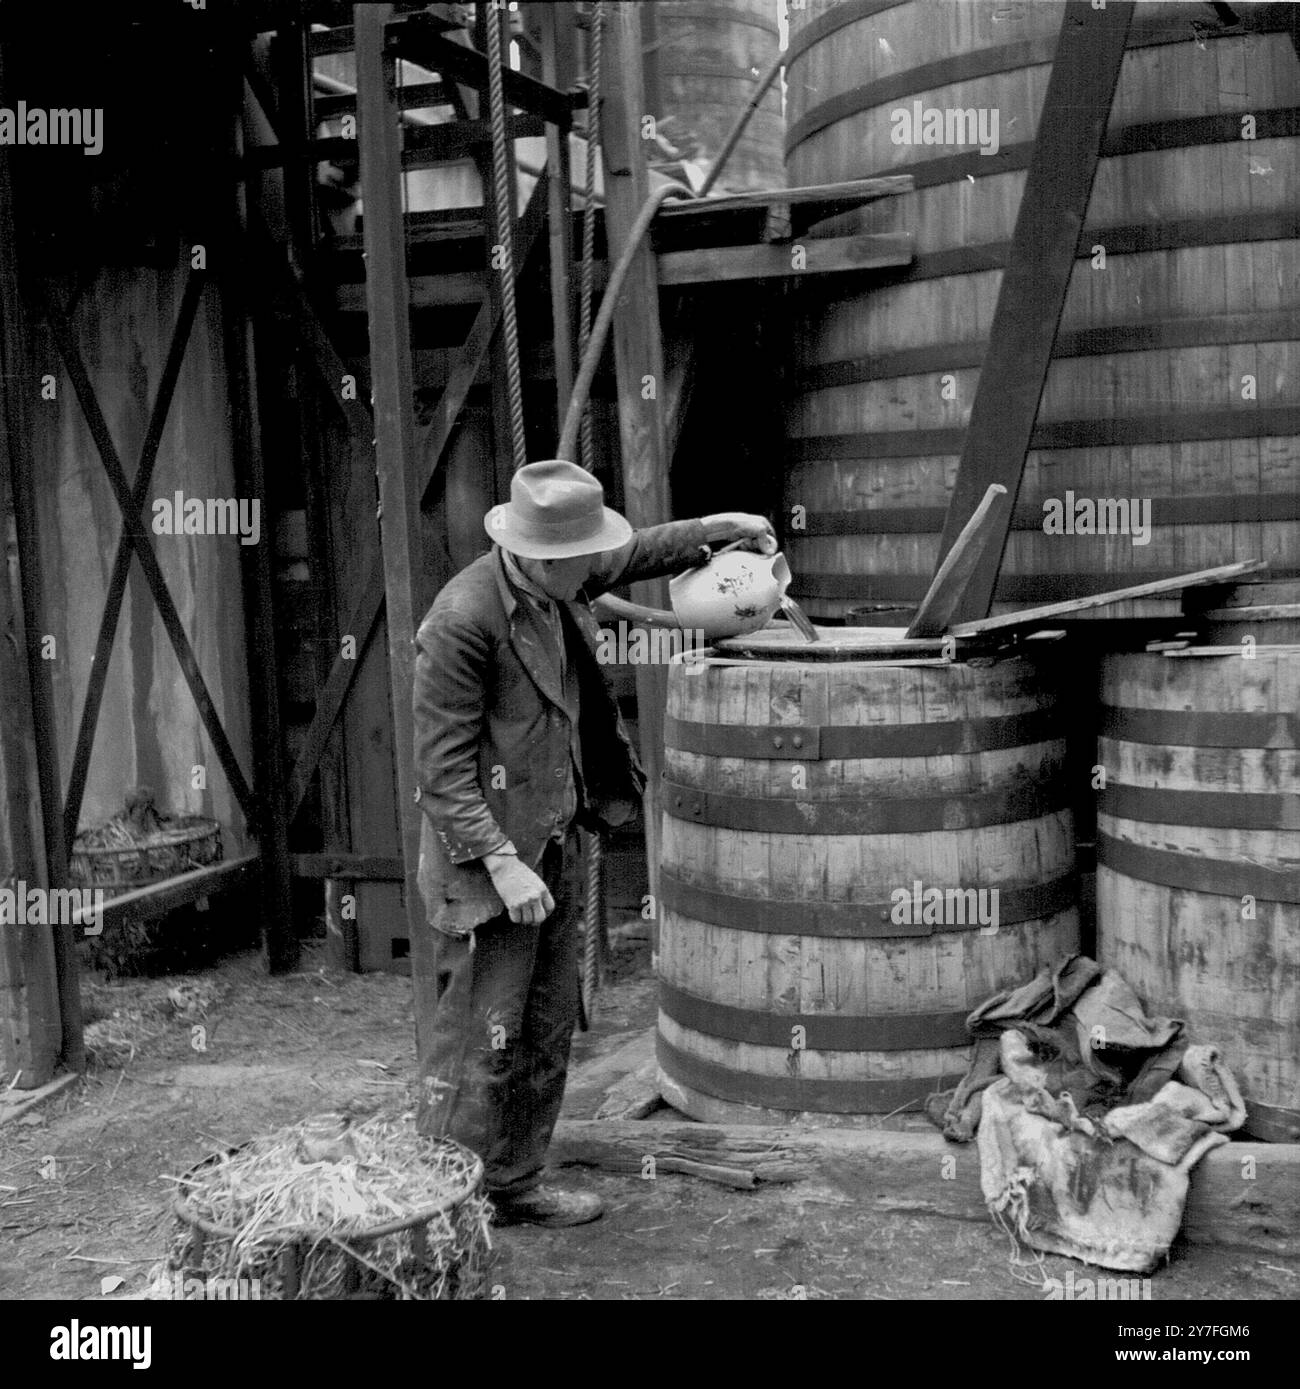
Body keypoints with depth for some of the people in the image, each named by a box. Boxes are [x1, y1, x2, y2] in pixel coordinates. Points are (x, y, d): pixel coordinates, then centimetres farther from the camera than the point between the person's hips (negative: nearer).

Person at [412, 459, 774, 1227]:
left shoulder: (555, 585, 2)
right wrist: (502, 862, -24)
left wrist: (715, 527, 18)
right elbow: (442, 768, -20)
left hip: (557, 840, 9)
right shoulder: (464, 621, -22)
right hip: (489, 852, -9)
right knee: (481, 1040, -2)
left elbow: (629, 558, 26)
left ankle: (517, 1184, 29)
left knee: (548, 1028, 15)